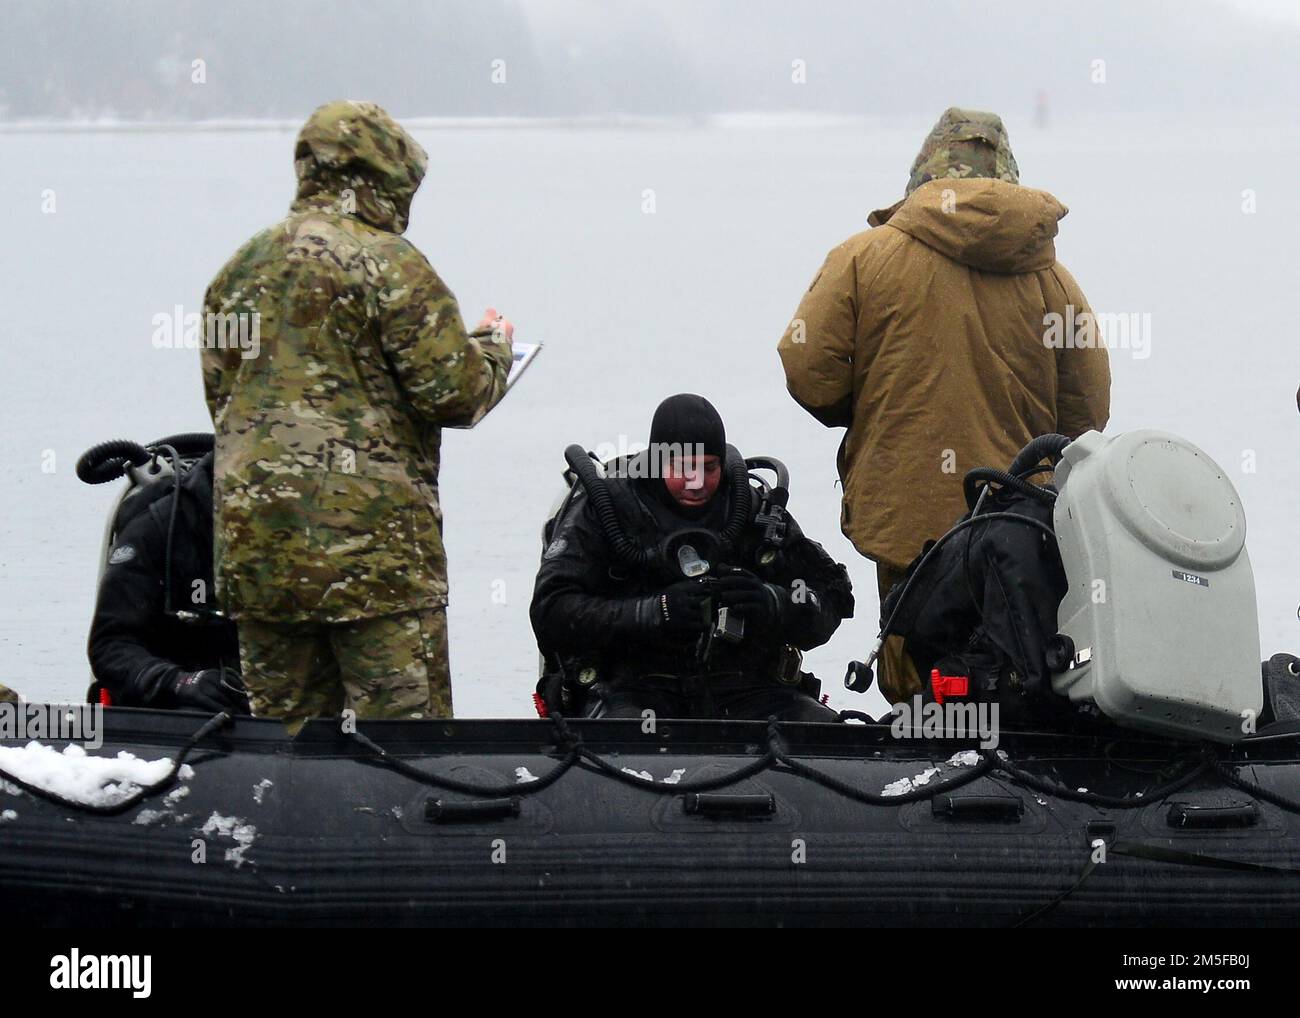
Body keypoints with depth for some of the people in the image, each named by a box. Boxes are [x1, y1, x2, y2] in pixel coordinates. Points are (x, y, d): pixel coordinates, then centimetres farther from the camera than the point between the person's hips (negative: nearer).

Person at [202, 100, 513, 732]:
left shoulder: (240, 270, 13)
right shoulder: (389, 264, -8)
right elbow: (454, 393, -10)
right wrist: (494, 351, 10)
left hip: (252, 537, 6)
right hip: (370, 537, -6)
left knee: (285, 723, 12)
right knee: (405, 729, -2)